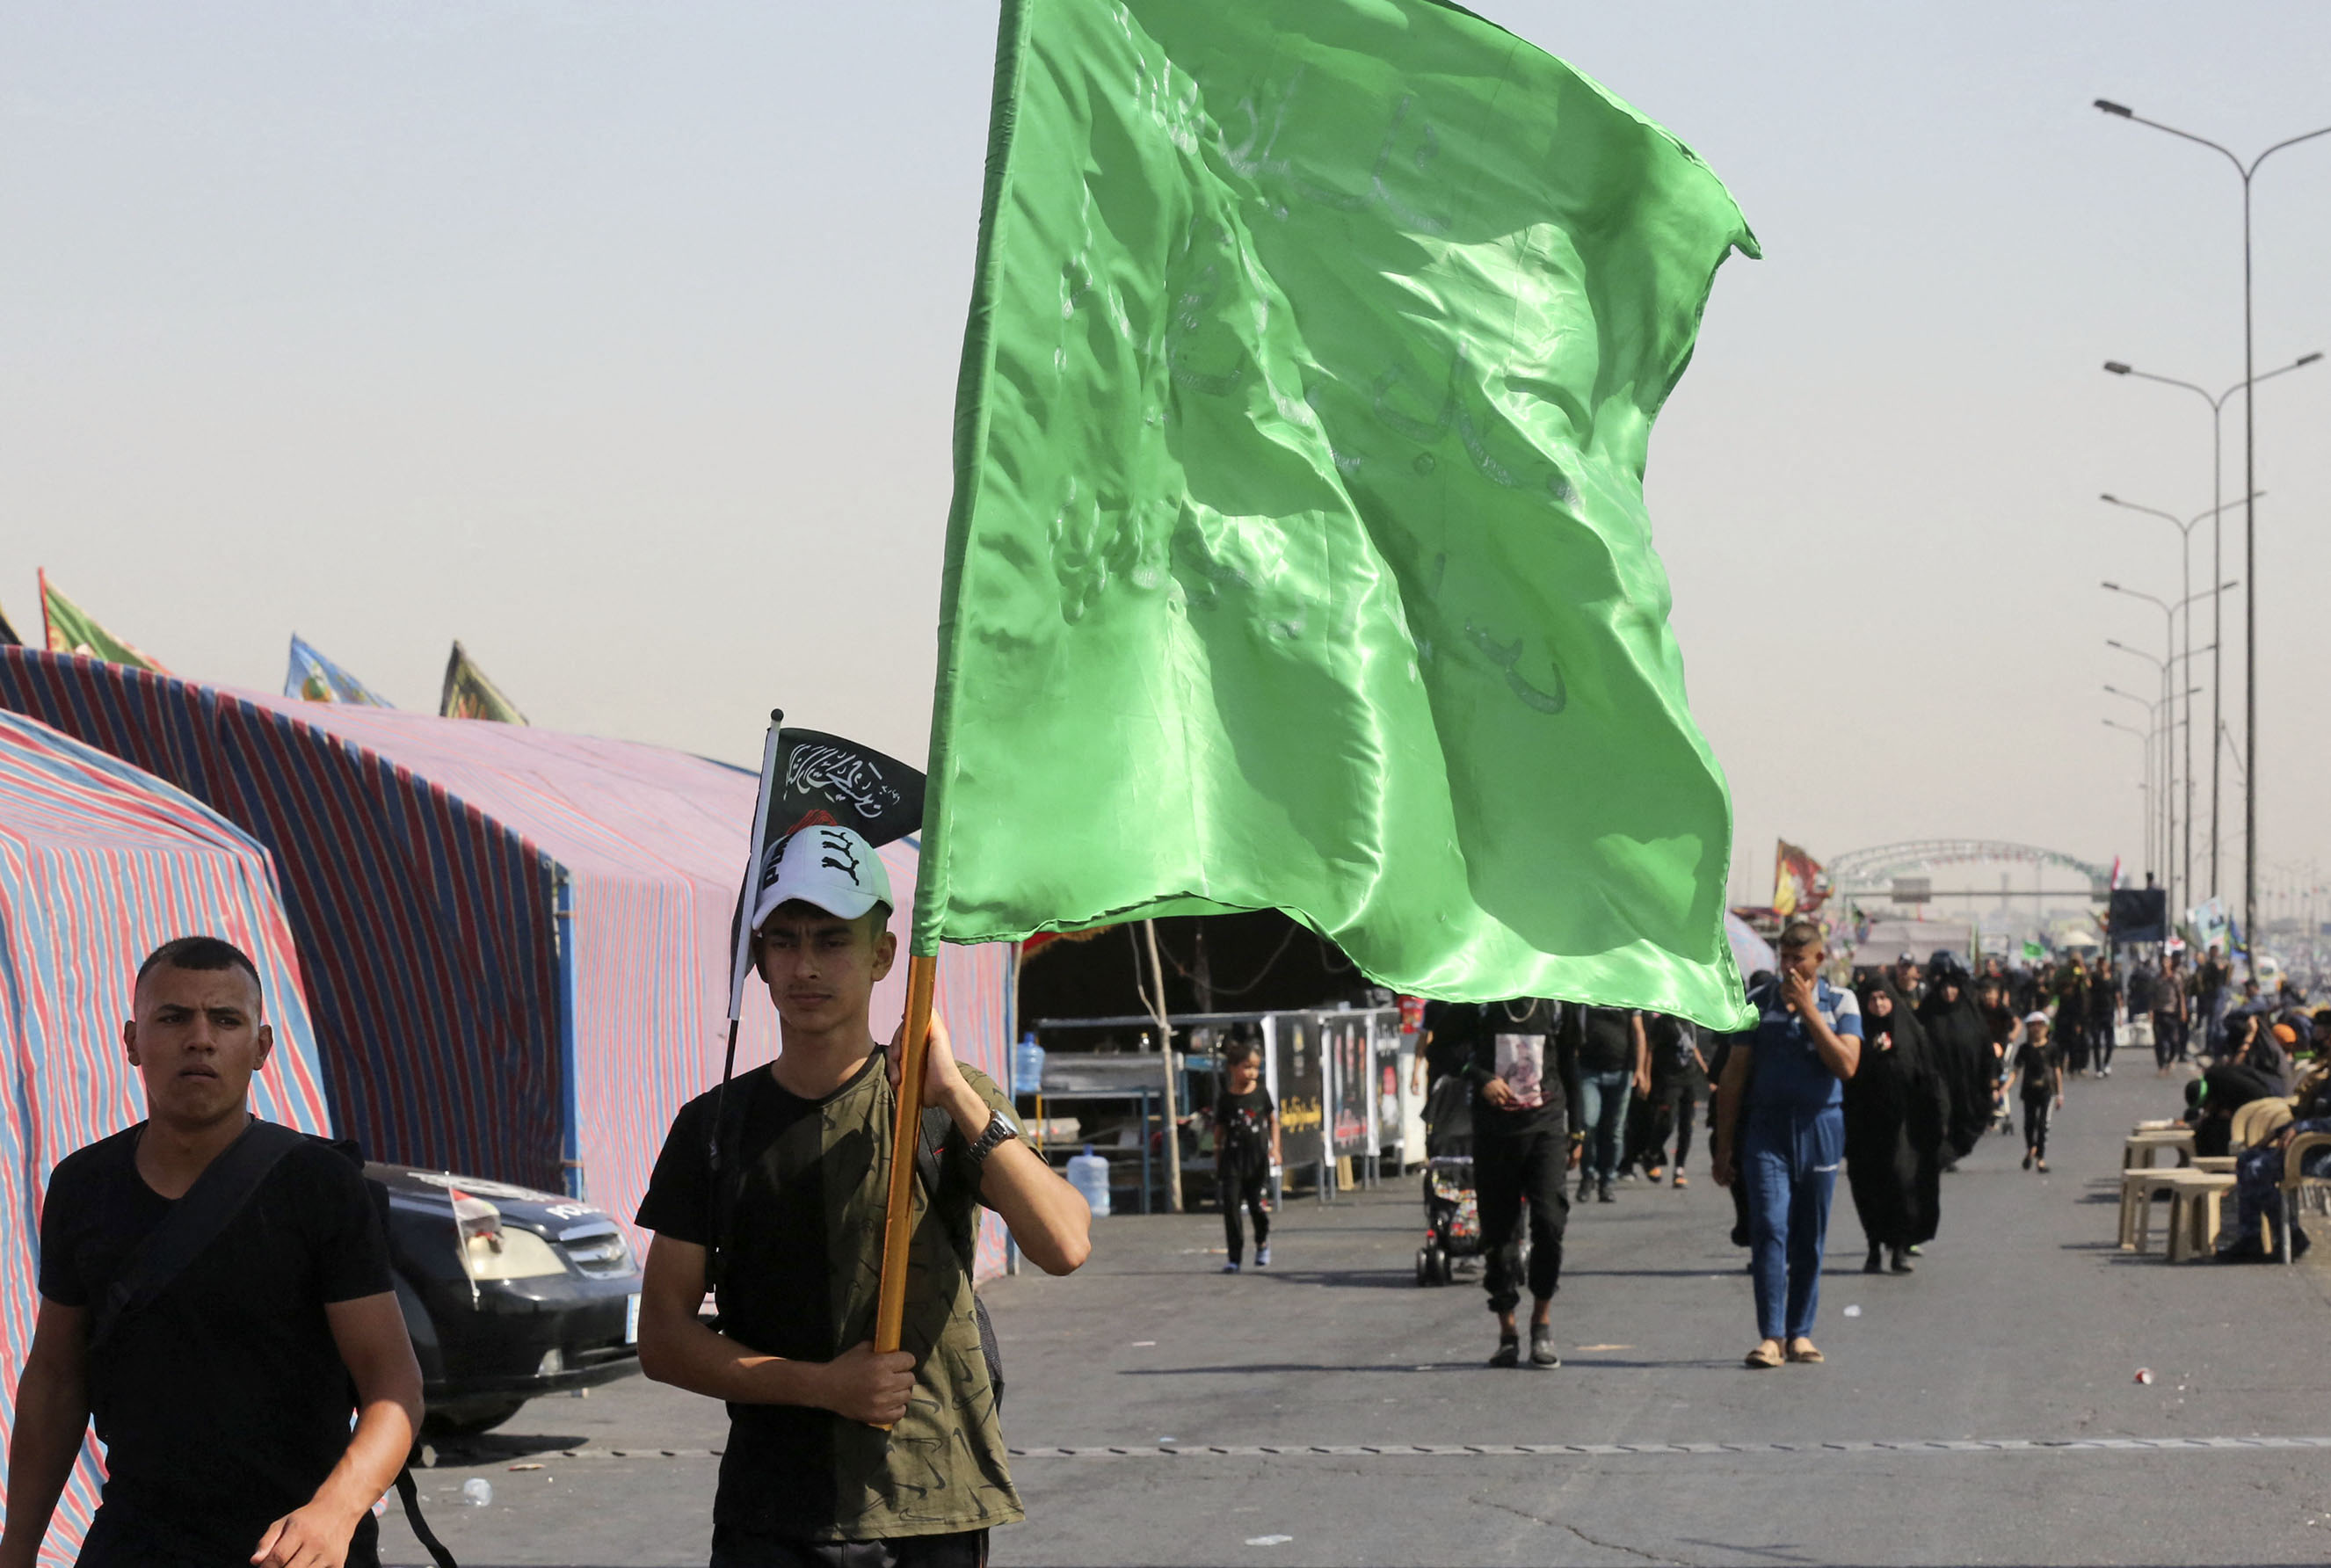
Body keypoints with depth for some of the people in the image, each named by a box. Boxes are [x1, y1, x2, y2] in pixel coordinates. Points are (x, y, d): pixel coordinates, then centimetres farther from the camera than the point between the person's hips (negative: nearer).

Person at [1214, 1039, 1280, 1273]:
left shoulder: (1262, 1094, 1)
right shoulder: (1226, 1100, -1)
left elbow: (1273, 1121, 9)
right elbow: (1219, 1133, 6)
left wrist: (1274, 1147, -5)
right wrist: (1217, 1166, 8)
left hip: (1258, 1159, 0)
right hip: (1232, 1159, 0)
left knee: (1259, 1206, -3)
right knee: (1230, 1207, -5)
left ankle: (1262, 1244, 27)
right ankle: (1234, 1258, 2)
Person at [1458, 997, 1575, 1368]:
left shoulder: (1554, 1002, 10)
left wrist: (1575, 1130, 17)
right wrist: (1482, 1080, -16)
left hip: (1546, 1126, 0)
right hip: (1493, 1128, 0)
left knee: (1549, 1220, -16)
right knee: (1498, 1231, 3)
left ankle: (1542, 1318, 1)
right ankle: (1507, 1333, 14)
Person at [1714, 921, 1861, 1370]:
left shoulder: (1840, 1003, 3)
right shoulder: (1757, 1004, 5)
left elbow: (1846, 1065, -12)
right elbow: (1734, 1076, 7)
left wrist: (1808, 1010, -14)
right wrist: (1724, 1147, 5)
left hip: (1819, 1131, 1)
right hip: (1766, 1131, 0)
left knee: (1810, 1239, 6)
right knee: (1769, 1229, -12)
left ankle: (1800, 1332, 15)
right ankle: (1771, 1335, -15)